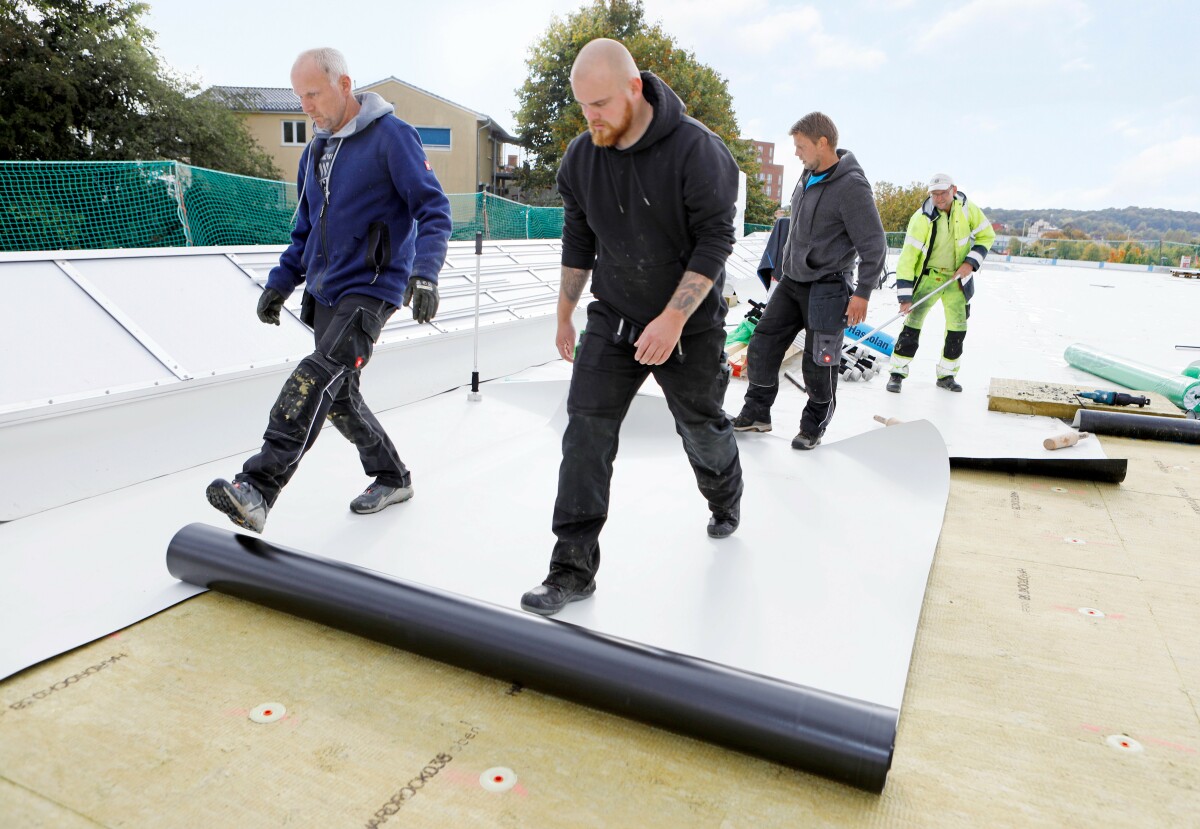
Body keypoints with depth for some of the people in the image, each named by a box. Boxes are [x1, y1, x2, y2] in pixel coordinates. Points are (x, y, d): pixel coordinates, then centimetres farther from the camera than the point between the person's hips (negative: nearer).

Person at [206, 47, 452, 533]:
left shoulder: (391, 135, -7)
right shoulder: (316, 150, 17)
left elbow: (433, 210, -13)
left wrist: (425, 273, -27)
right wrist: (280, 283, 14)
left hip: (371, 289, -8)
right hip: (325, 293, 9)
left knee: (318, 376, -23)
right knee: (338, 397, 9)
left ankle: (258, 489, -28)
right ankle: (392, 479, 26)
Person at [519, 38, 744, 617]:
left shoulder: (698, 151, -18)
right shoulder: (580, 158, -2)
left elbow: (714, 243, -18)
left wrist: (673, 319, -25)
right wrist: (564, 316, 14)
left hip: (689, 325, -3)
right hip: (612, 318, 4)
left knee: (701, 428, 13)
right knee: (586, 430, -8)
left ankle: (725, 500, 48)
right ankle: (573, 568, -1)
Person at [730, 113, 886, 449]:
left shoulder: (851, 186, -18)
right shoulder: (808, 175, 6)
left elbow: (874, 245, -16)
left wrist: (862, 294, -16)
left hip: (826, 288, -7)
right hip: (791, 281, 8)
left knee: (818, 364, 2)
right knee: (762, 347, 7)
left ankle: (814, 425, 22)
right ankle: (756, 413, 21)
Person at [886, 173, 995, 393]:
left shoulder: (967, 208, -9)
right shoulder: (921, 218, -18)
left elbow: (987, 235, 3)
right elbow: (908, 256, -21)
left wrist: (971, 262, -13)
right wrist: (905, 297, -26)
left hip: (957, 278, 3)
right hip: (928, 276, -3)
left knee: (958, 328, 3)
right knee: (913, 322, -10)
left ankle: (946, 375, 18)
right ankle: (898, 372, 1)